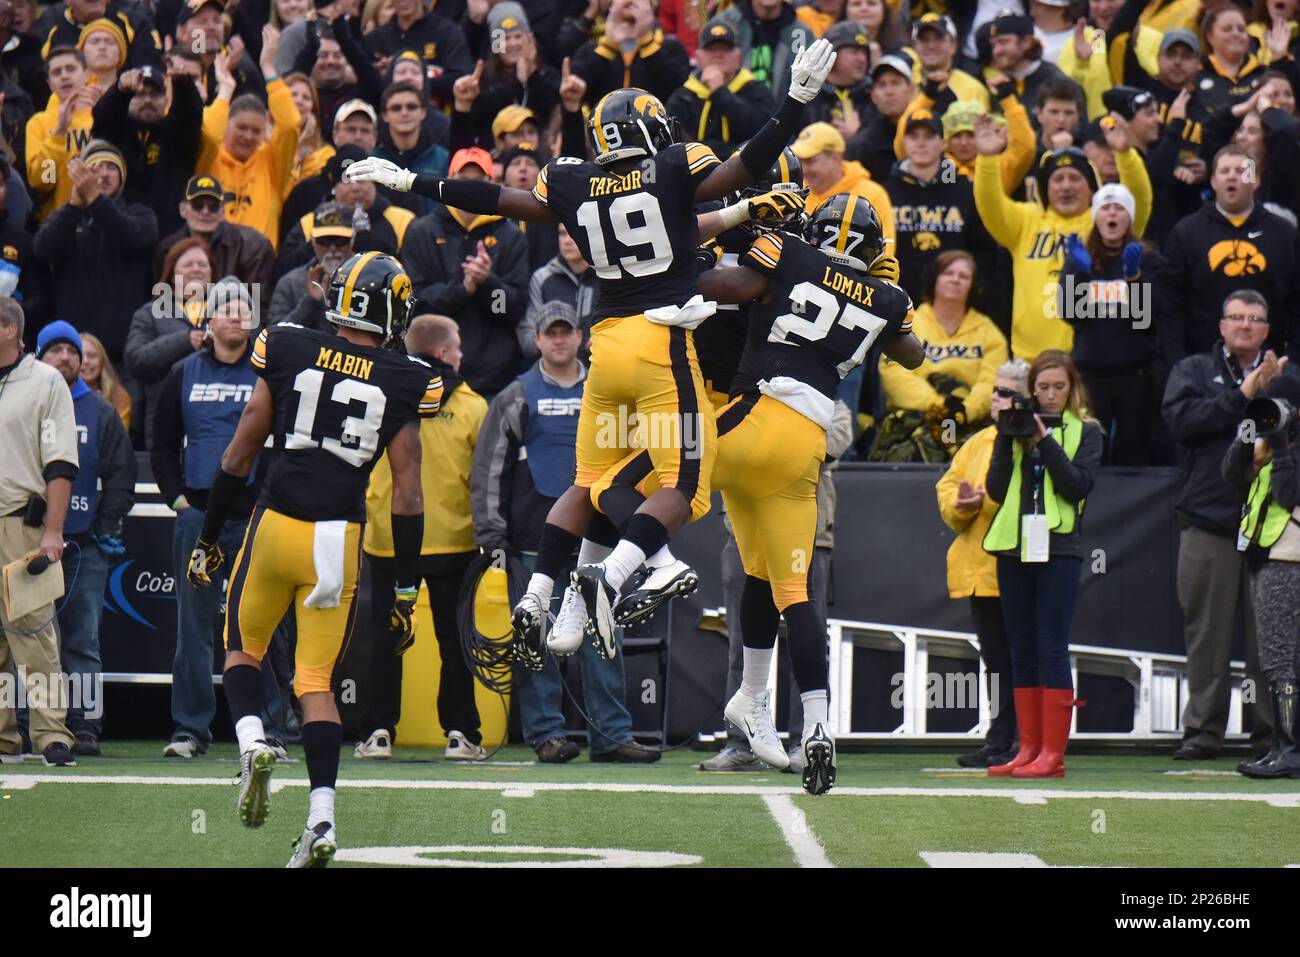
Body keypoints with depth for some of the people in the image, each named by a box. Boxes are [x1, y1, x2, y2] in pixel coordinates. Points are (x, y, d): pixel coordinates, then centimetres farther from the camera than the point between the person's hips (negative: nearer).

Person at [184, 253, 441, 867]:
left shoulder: (287, 355, 1)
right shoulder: (401, 384, 1)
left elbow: (238, 458, 5)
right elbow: (408, 497, 1)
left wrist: (207, 540, 16)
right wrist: (406, 590, 8)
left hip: (275, 525, 0)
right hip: (339, 540, 0)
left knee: (242, 648, 21)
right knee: (316, 679, 7)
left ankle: (252, 739, -7)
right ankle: (322, 817, -6)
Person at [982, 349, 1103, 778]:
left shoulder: (1085, 431, 4)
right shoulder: (1016, 427, 11)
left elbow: (1079, 486, -10)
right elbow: (996, 489, 3)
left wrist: (1045, 442, -14)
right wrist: (1007, 437, -6)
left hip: (1058, 549, -4)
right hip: (1014, 548, 4)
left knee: (1052, 649, -7)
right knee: (1022, 651, 6)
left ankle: (1053, 753, -7)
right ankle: (1028, 749, 10)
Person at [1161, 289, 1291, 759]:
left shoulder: (1284, 376, 14)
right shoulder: (1193, 370, 11)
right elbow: (1181, 419, -8)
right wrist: (1241, 395, -11)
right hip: (1209, 520, -1)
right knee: (1207, 631, 1)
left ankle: (1271, 728, 4)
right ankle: (1203, 729, 6)